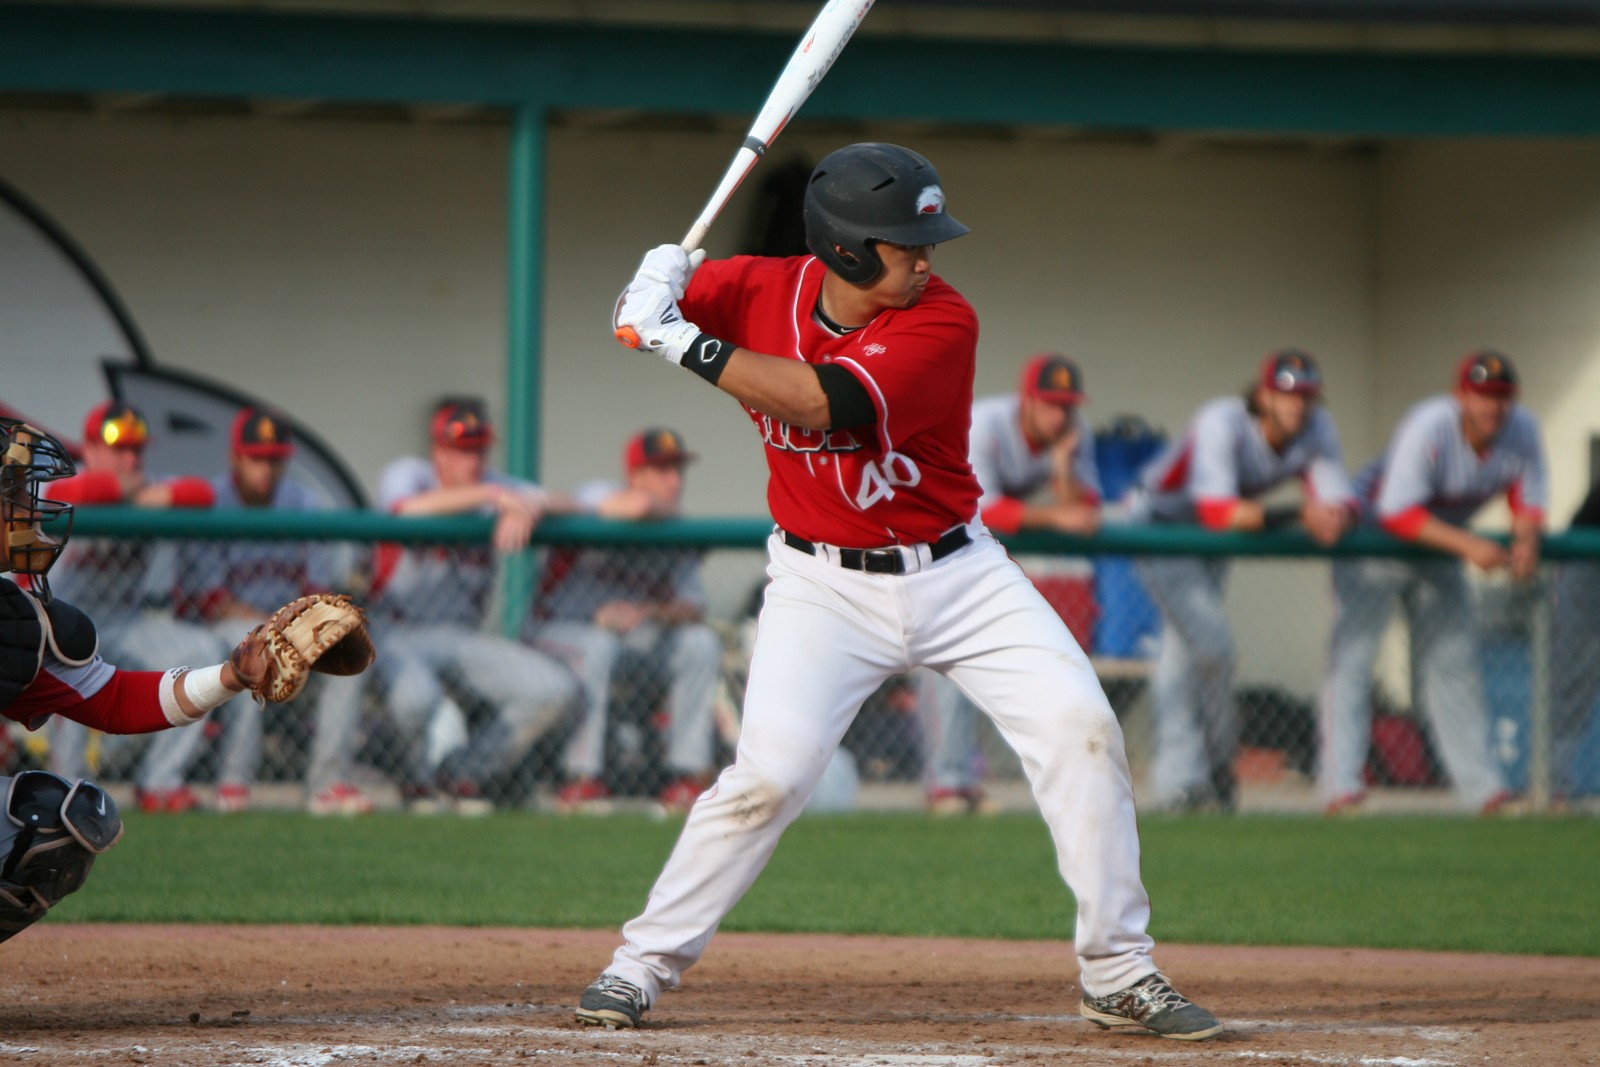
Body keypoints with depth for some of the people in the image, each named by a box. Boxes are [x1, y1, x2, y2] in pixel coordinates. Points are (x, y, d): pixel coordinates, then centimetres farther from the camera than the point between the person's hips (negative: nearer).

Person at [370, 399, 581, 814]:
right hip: (400, 632, -5)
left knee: (558, 692, -11)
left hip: (464, 635, 5)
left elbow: (562, 505, -9)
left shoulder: (496, 486, 6)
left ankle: (463, 774, 8)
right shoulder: (407, 475, -5)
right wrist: (491, 496, -33)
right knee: (416, 695, -37)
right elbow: (409, 509, -31)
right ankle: (419, 779, -1)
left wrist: (525, 510, -33)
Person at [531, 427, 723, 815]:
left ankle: (688, 773, -14)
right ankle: (584, 778, -31)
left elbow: (694, 607, -8)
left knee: (701, 642, -16)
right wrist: (668, 507, -18)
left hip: (638, 632, 5)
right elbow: (638, 506, -41)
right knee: (598, 645, -38)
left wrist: (647, 612, -28)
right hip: (557, 626, -5)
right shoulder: (597, 497, -17)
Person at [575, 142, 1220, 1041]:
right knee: (770, 773, -17)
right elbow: (638, 317, 2)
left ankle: (1120, 974, 1)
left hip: (957, 575, 0)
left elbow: (827, 403, -33)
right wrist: (652, 297, -24)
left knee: (1081, 729, -11)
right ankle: (646, 962, 0)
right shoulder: (761, 291, -8)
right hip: (825, 587, 0)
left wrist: (687, 344, -33)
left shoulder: (941, 323, -19)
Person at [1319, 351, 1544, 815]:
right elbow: (1398, 512, -35)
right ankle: (1341, 784, -20)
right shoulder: (1428, 429, -32)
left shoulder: (1522, 429, -14)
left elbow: (1528, 497, -2)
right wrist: (1468, 546, -43)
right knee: (1354, 651, -15)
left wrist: (1525, 539, -25)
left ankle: (1481, 786, 13)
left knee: (1455, 662, 7)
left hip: (1440, 544, 6)